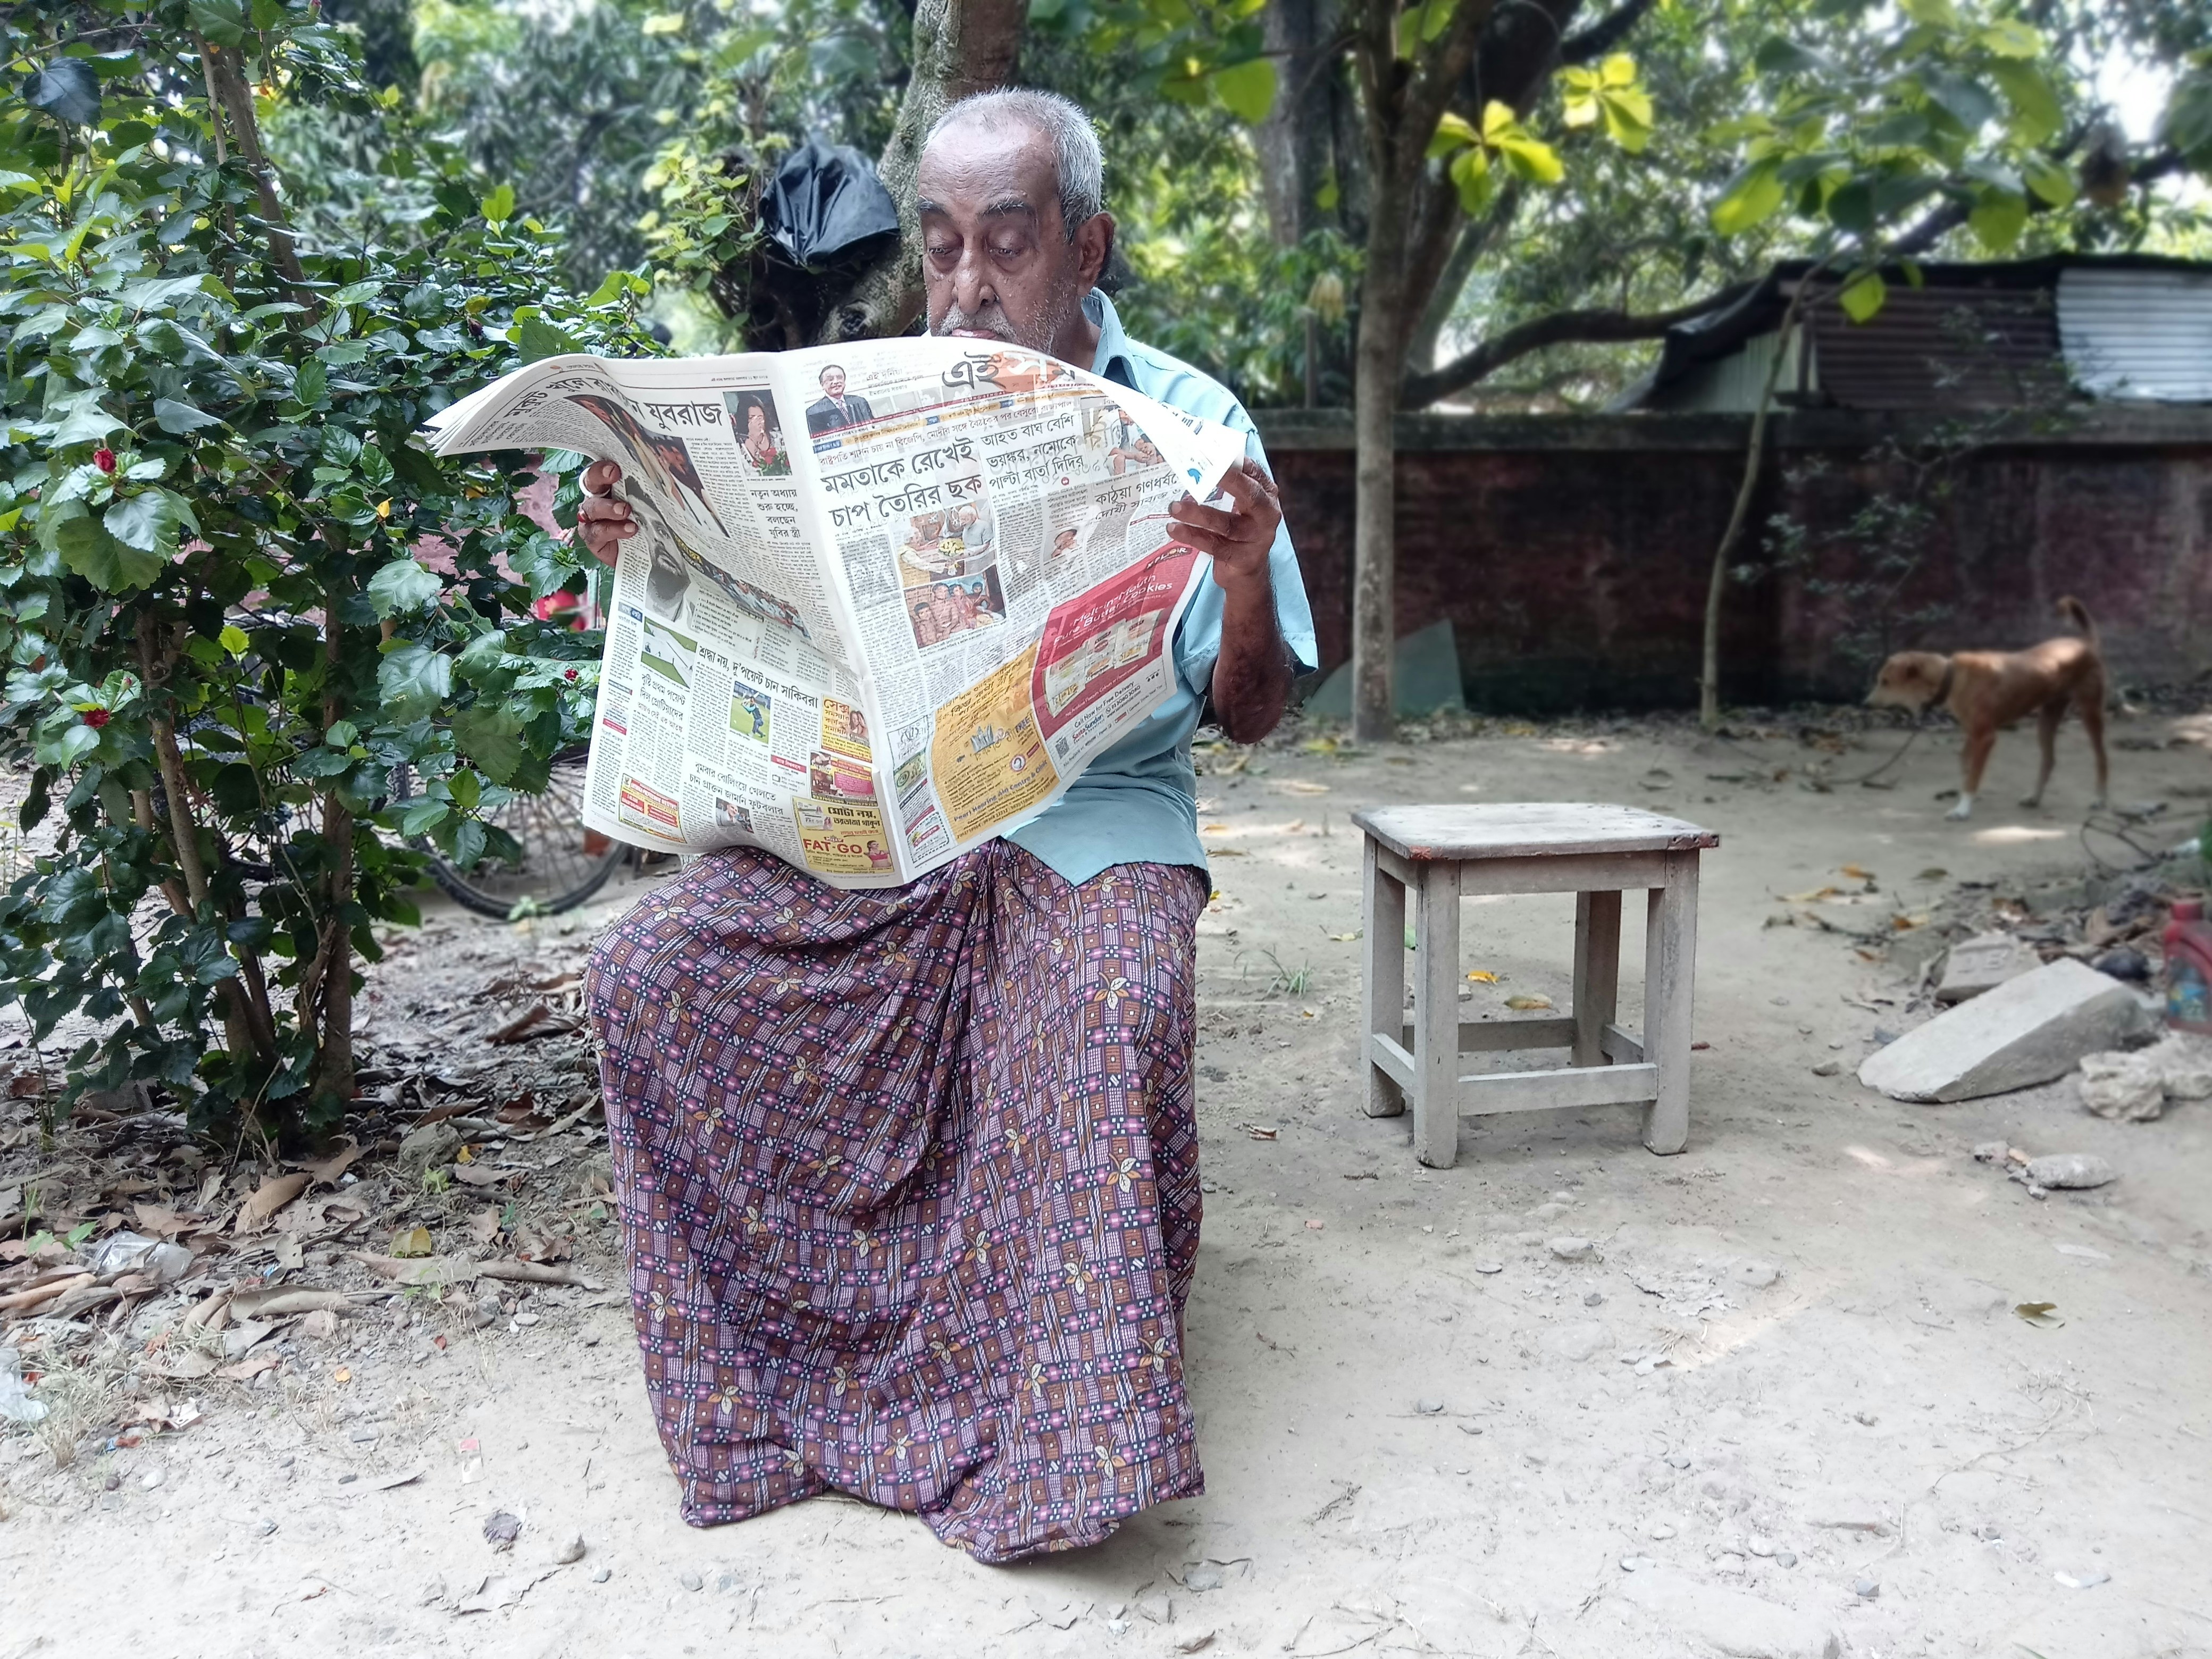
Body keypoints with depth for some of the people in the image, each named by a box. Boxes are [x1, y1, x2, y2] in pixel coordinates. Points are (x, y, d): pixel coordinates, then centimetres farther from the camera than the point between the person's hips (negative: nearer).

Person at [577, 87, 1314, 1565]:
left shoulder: (1188, 423, 3)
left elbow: (1249, 716, 0)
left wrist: (1248, 581, -21)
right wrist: (652, 549, -7)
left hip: (1096, 816, -3)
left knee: (1116, 1005, -35)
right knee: (650, 969, -20)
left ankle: (1063, 1431, -15)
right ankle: (771, 1374, -3)